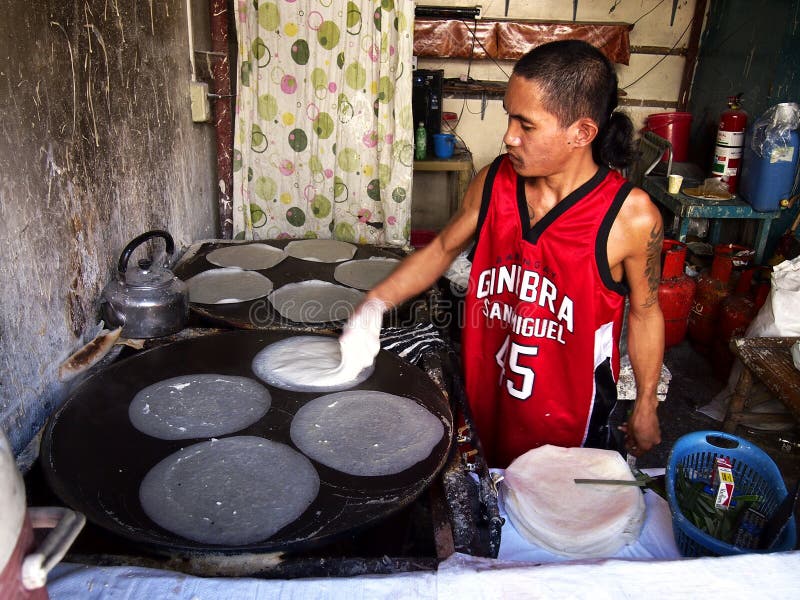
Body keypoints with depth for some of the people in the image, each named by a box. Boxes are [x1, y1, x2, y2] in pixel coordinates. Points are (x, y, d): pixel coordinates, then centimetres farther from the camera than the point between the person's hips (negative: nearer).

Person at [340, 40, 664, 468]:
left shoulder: (631, 217, -21)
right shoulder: (493, 182, -11)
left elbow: (645, 311, -7)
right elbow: (443, 248, 4)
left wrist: (646, 406, 3)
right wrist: (376, 302, -8)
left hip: (570, 418, -3)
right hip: (487, 396, 4)